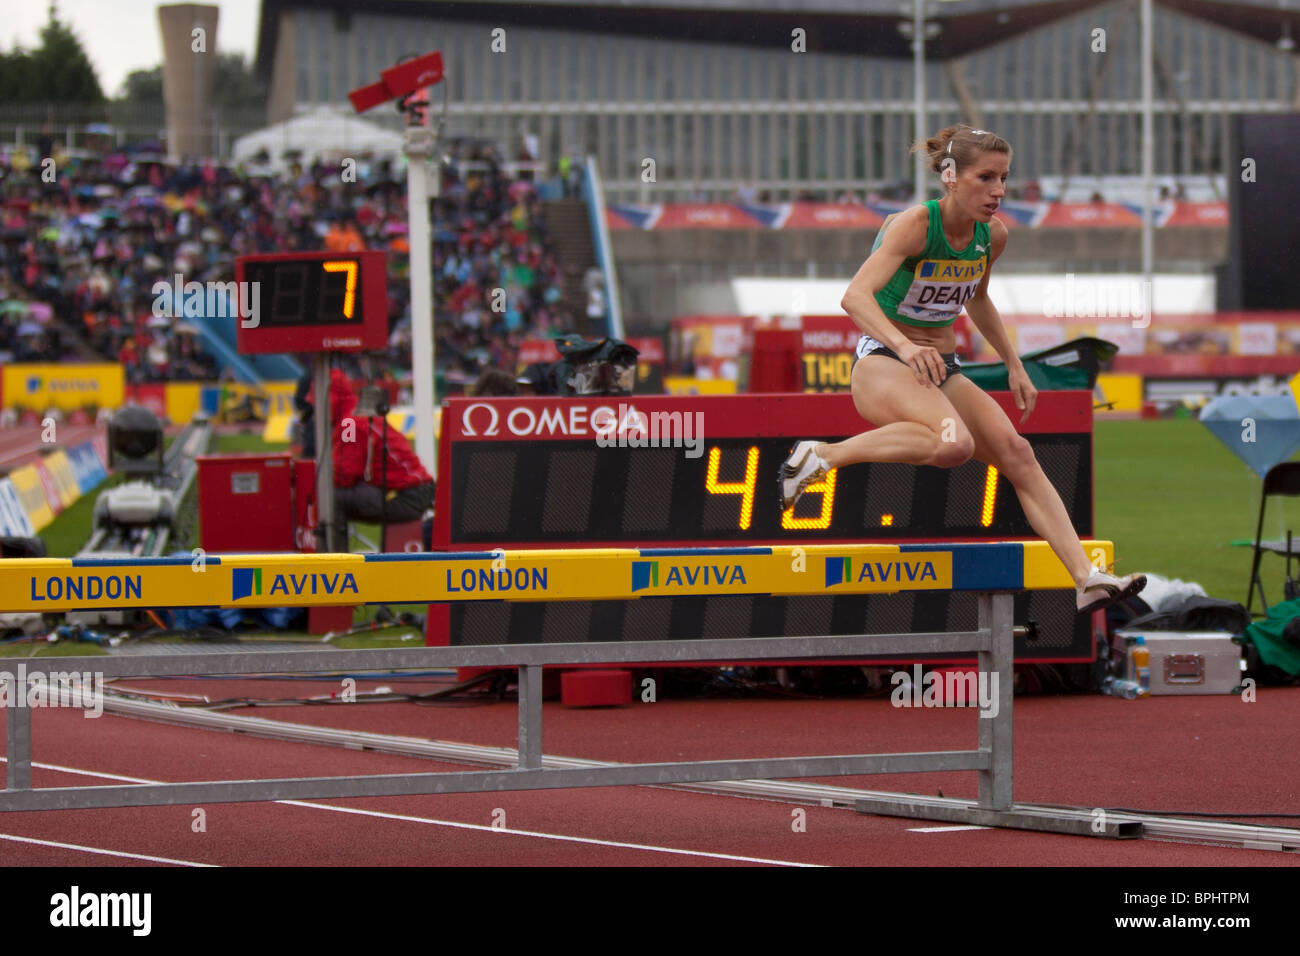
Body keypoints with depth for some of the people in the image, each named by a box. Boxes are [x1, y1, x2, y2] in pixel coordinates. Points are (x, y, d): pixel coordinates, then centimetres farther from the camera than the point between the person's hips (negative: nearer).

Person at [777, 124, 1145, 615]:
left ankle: (1087, 580, -18)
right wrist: (903, 346, -47)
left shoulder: (992, 236, 3)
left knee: (1016, 452, -15)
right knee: (954, 441, -37)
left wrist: (1014, 365, 22)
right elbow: (856, 295, -31)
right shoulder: (916, 224, -18)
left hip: (941, 371, 7)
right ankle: (820, 455, -24)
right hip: (881, 365, -7)